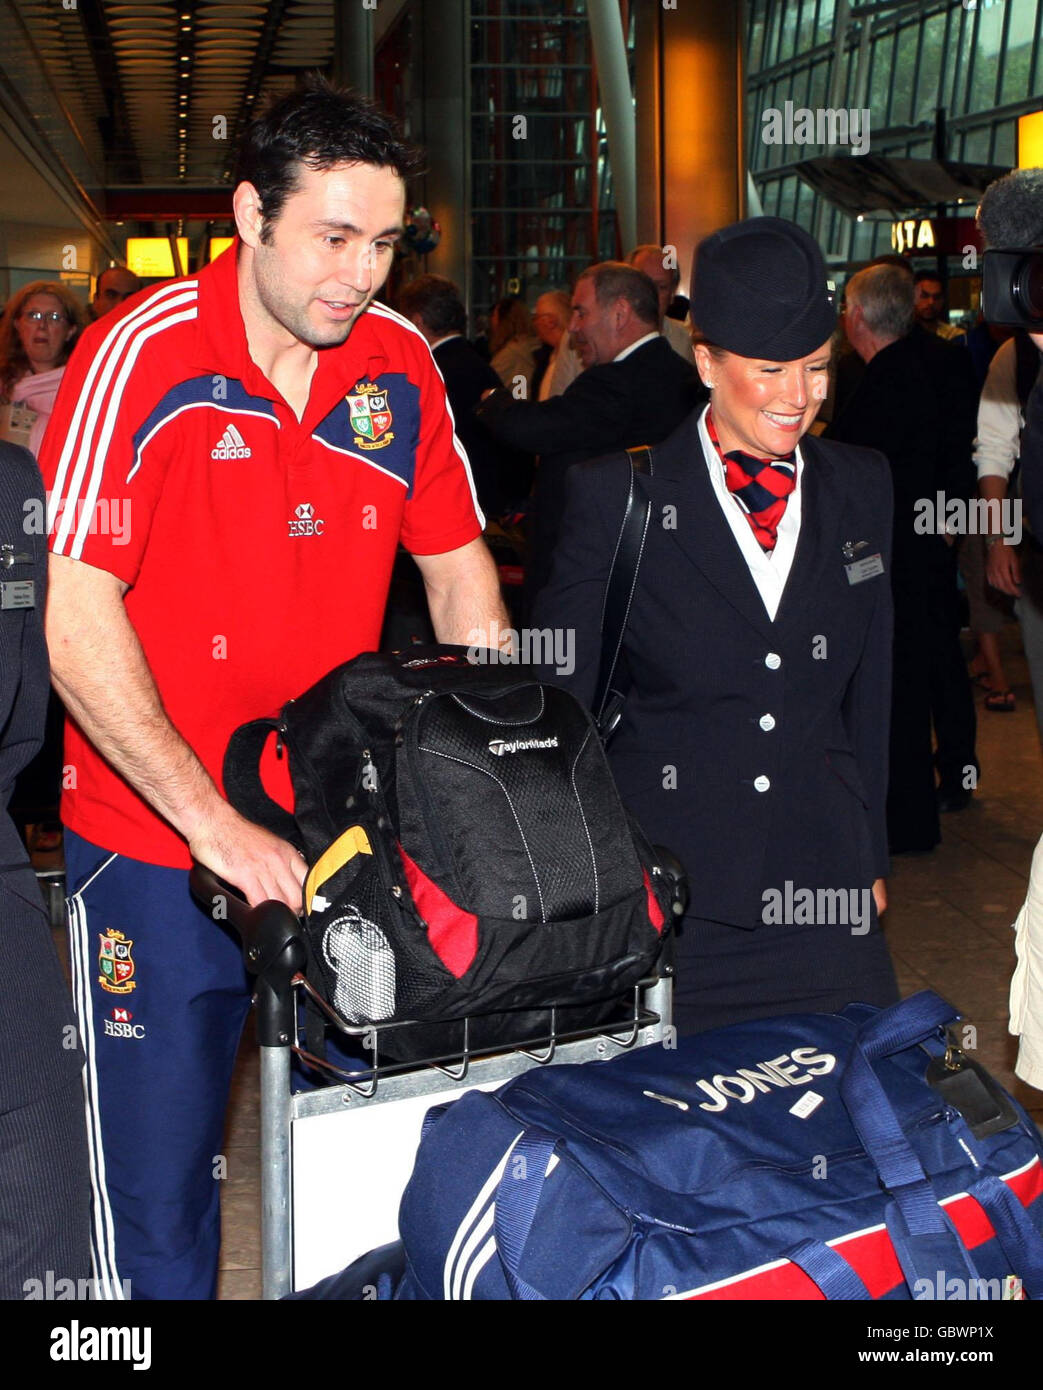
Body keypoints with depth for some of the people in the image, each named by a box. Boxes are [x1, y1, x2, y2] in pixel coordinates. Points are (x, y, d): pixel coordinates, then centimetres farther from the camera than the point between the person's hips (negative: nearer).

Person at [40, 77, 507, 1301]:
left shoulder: (400, 364, 0)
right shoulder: (143, 355, -14)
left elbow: (456, 567, 10)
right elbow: (78, 624, -18)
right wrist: (213, 823, -21)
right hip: (155, 845, -4)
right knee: (156, 1202, 8)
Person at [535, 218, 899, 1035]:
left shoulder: (862, 488, 8)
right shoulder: (617, 495, -5)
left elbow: (871, 689, 14)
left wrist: (871, 857, 15)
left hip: (820, 877, 3)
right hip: (665, 877, -3)